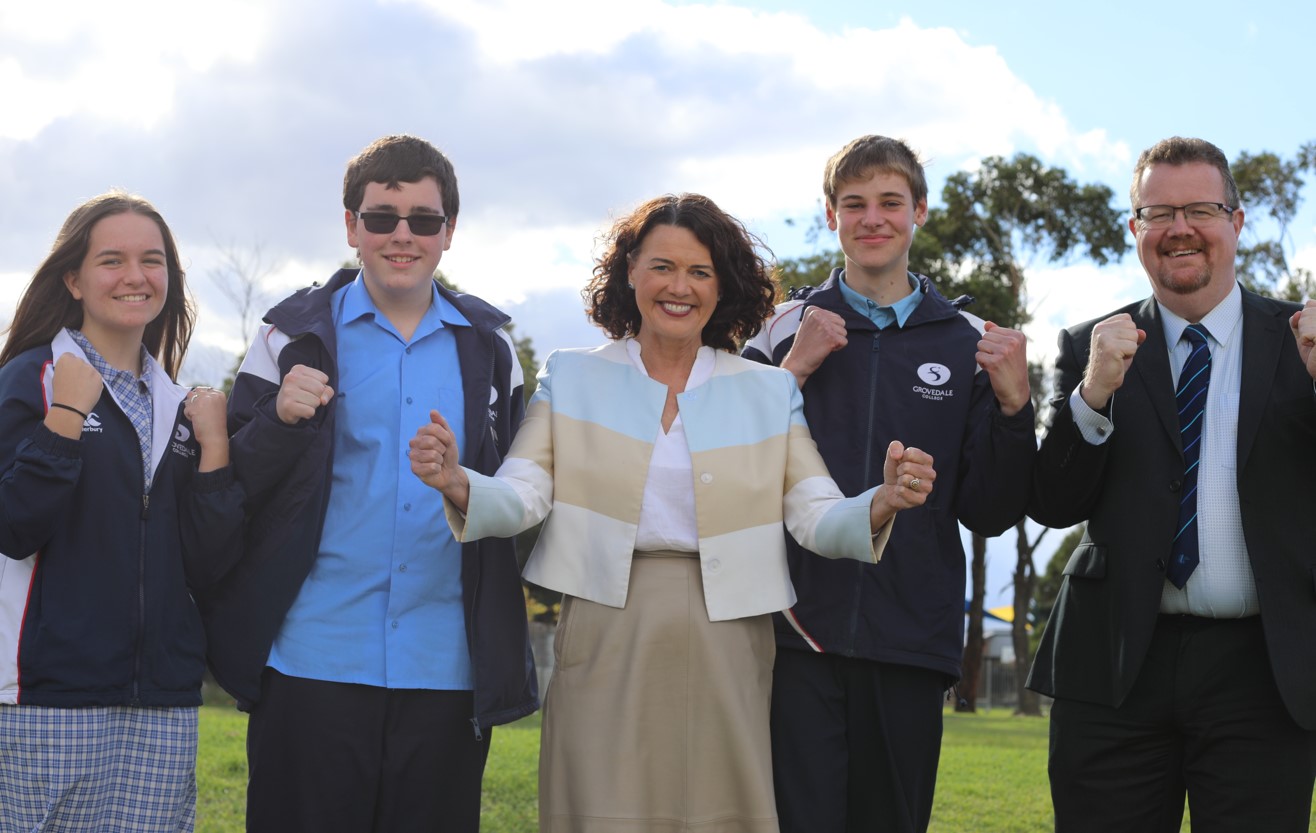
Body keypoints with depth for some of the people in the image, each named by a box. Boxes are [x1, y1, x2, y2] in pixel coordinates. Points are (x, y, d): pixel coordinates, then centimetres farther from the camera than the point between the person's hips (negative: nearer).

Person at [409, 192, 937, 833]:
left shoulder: (770, 393, 10)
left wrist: (882, 503, -20)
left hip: (724, 654, 1)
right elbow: (520, 499, -3)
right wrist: (456, 484, -24)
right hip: (607, 642, -1)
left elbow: (818, 518, 1)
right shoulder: (571, 379, 8)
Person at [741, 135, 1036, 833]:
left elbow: (989, 514, 6)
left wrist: (1013, 404, -8)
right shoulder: (785, 331, 8)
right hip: (796, 638, -1)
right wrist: (793, 372, -8)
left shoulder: (966, 343, 8)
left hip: (911, 646, 1)